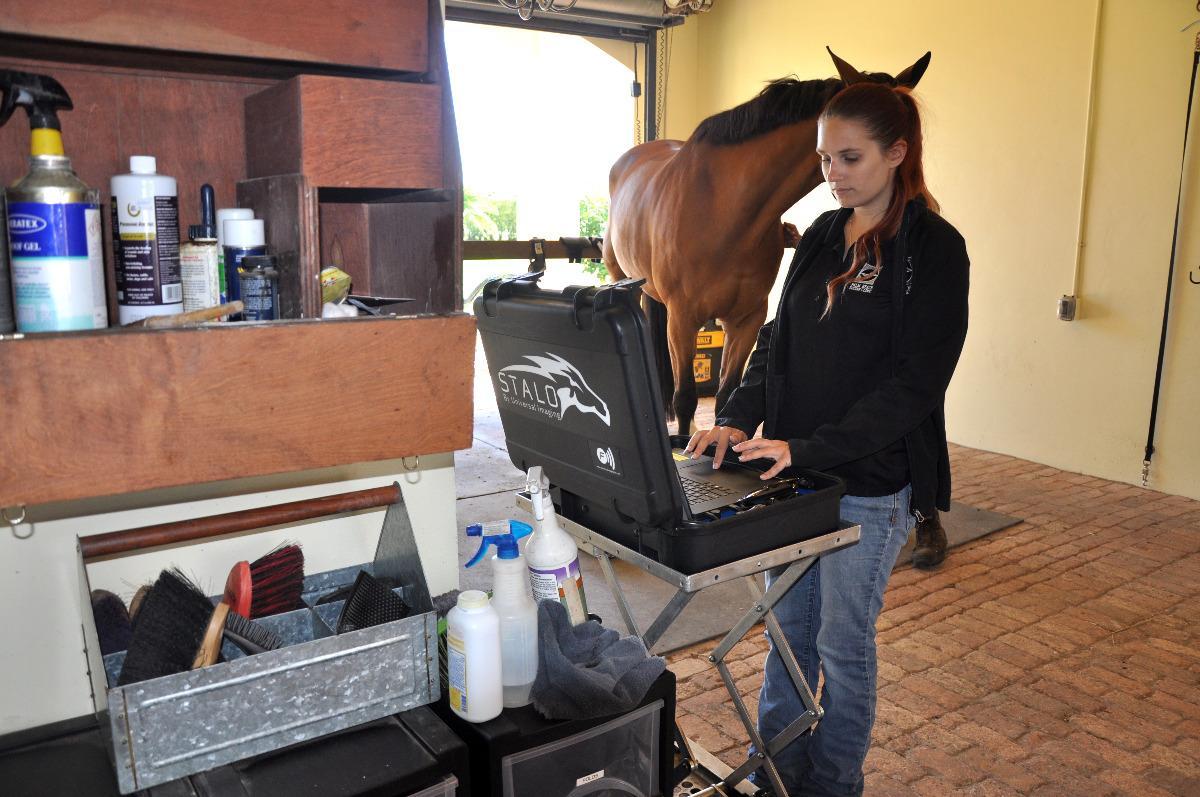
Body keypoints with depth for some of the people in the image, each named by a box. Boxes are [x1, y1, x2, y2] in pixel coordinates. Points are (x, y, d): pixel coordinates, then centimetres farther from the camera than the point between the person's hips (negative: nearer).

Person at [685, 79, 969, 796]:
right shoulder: (822, 236, 9)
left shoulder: (934, 249, -11)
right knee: (788, 632, 17)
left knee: (843, 643, 9)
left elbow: (915, 382, -17)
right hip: (793, 475, 6)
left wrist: (810, 448, -24)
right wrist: (740, 419, -5)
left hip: (870, 486, -6)